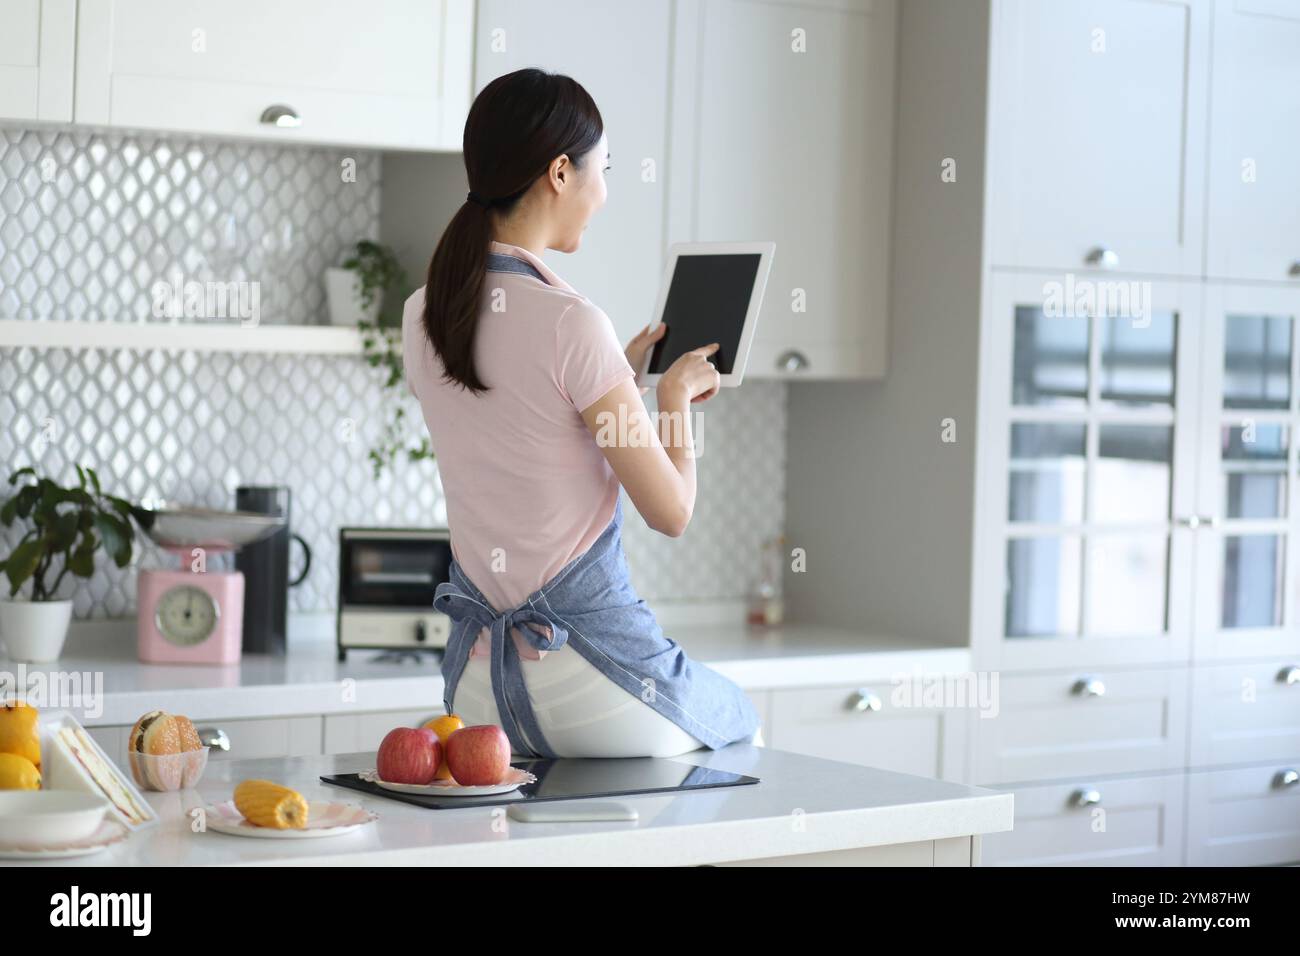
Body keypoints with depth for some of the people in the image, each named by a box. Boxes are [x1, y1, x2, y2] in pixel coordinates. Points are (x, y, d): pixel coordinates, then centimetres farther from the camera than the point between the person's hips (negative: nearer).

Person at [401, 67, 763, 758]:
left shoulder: (423, 316, 2)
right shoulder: (570, 324, -20)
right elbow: (671, 511, -12)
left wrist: (619, 371, 23)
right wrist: (677, 393, 4)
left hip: (476, 678, 7)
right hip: (585, 654, -7)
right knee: (739, 721, 28)